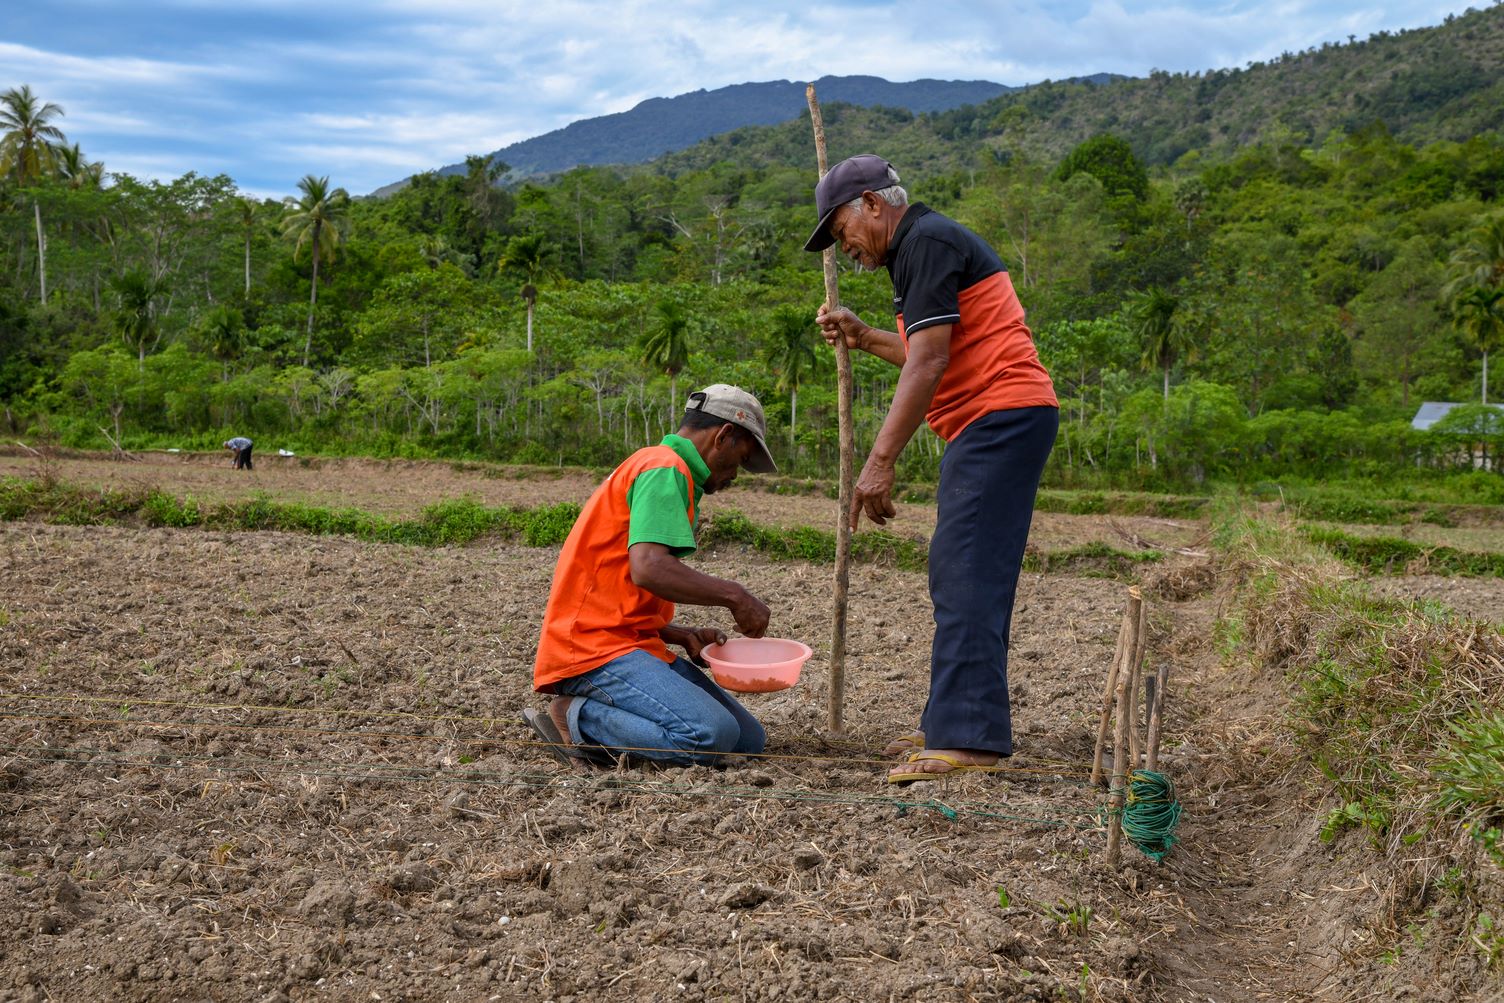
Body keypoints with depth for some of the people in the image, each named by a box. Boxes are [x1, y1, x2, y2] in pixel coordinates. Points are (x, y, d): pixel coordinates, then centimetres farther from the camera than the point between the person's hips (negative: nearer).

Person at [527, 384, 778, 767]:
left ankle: (595, 714, 2)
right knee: (712, 736, -27)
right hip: (594, 649, -10)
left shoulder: (661, 469, 25)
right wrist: (733, 595, -12)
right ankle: (576, 719, -10)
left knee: (750, 740, 0)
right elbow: (649, 569, -25)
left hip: (633, 643, 10)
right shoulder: (665, 468, -8)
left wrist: (683, 635, 11)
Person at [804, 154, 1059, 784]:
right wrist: (864, 338, 26)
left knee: (966, 576, -16)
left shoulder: (926, 242, -10)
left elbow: (929, 362, -19)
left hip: (1002, 417, -11)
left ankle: (970, 739, -19)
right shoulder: (920, 247, 22)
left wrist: (880, 461, -22)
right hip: (990, 423, 11)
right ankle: (955, 725, 18)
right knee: (958, 577, 12)